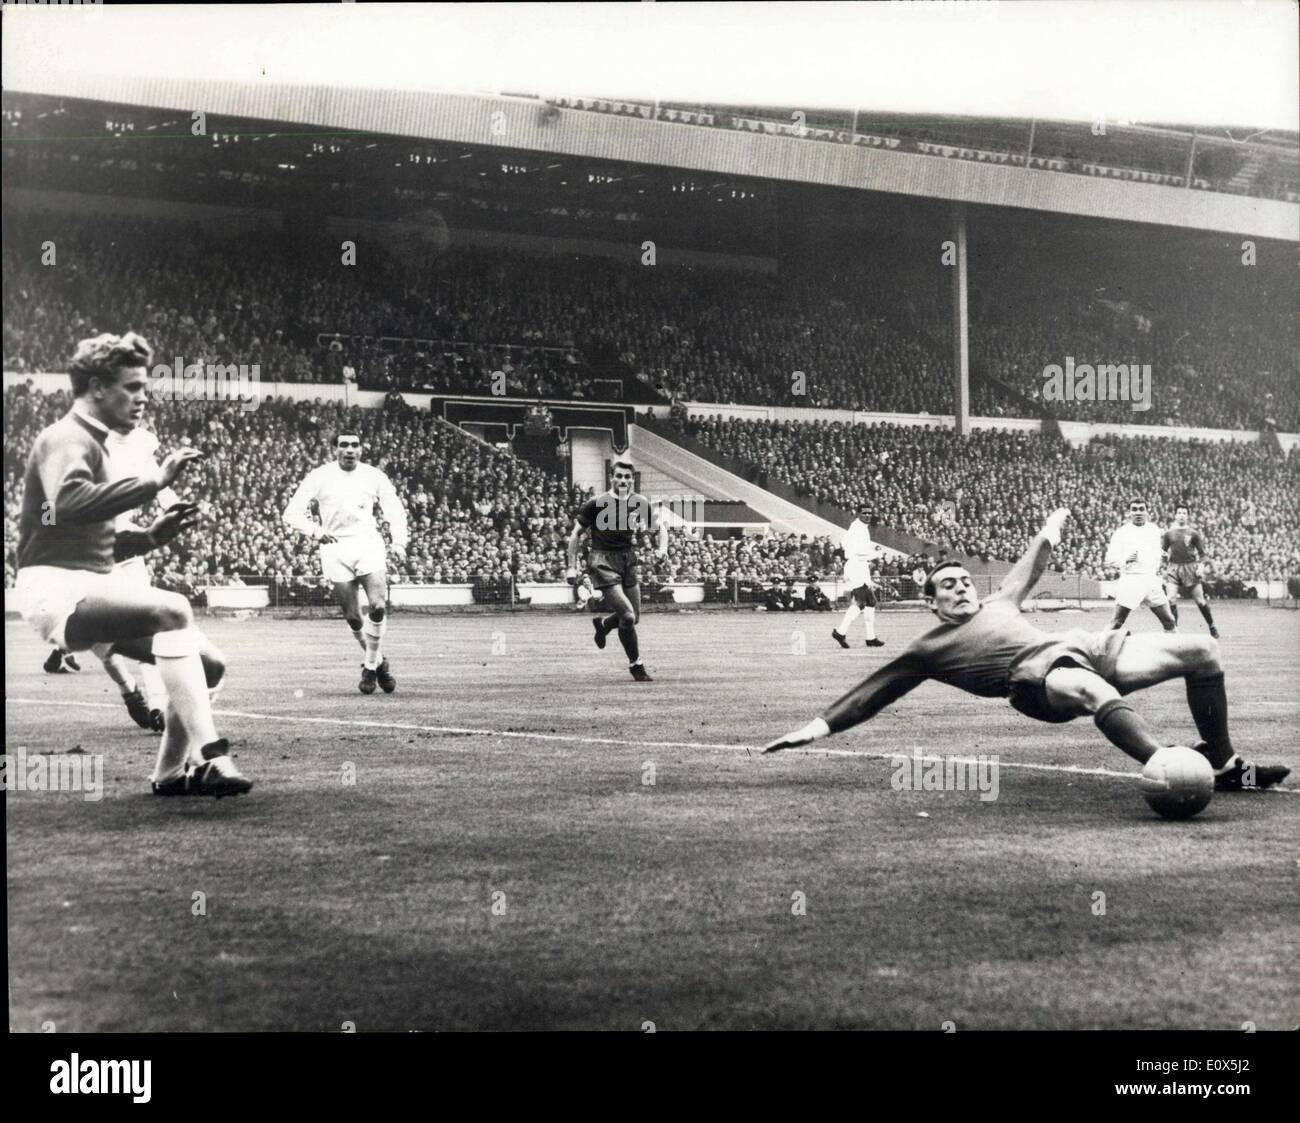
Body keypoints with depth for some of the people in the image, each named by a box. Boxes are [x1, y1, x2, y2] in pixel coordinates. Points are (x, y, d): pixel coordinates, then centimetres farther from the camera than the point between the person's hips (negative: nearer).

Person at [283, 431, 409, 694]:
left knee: (378, 607, -18)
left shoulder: (374, 476, 10)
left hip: (369, 544, 0)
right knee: (353, 618, -1)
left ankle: (371, 665, -3)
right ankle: (377, 661, 21)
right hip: (335, 549, 0)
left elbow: (395, 511, 16)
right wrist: (315, 531, -16)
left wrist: (399, 542, 0)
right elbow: (292, 513, 1)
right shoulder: (319, 477, 4)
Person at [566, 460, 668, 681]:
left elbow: (660, 526, 13)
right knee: (628, 616, -15)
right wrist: (572, 566, -4)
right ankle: (636, 665, 2)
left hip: (628, 559, 5)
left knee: (634, 618, 10)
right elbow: (576, 533, -1)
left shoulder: (640, 503, 1)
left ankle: (603, 624, 43)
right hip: (603, 561, -5)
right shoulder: (597, 503, -10)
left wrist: (662, 547, -7)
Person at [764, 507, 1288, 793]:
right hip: (1037, 677, -7)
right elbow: (874, 690, 14)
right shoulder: (930, 649, 16)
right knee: (1093, 689, -45)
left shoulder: (998, 605, 31)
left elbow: (1026, 572, 46)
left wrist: (1050, 529, 51)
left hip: (1082, 649, 7)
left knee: (1201, 650, -2)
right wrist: (820, 727, 6)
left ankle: (1224, 765, 6)